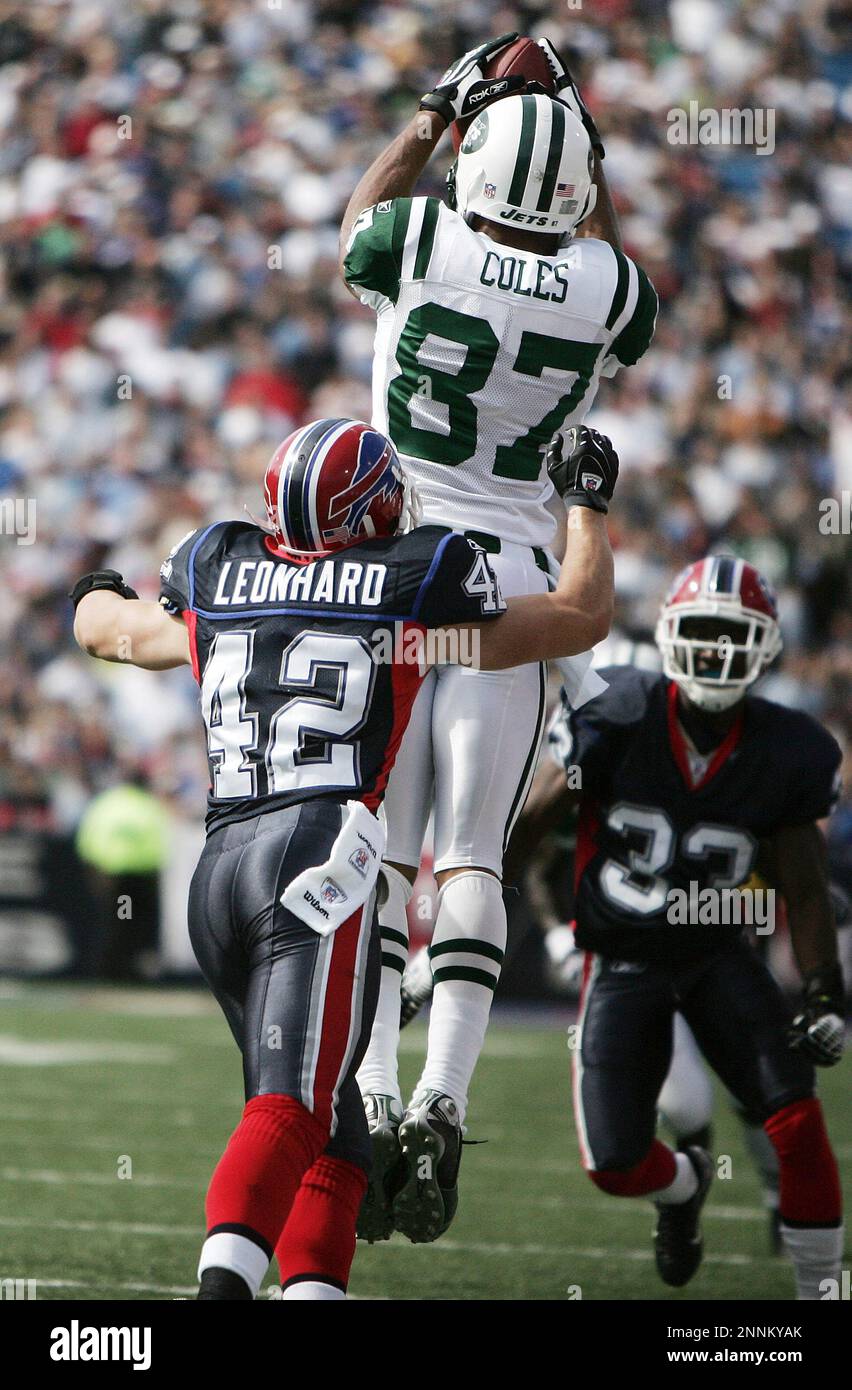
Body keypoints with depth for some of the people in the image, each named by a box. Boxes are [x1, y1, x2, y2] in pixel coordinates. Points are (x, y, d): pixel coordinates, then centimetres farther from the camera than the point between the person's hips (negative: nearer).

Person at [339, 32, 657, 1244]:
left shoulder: (420, 243, -8)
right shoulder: (606, 286, -5)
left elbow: (353, 234, 18)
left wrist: (436, 109, 26)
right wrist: (595, 165, 22)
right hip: (512, 575, 0)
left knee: (378, 851, 4)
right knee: (471, 859, 2)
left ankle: (373, 1098, -5)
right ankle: (443, 1100, -11)